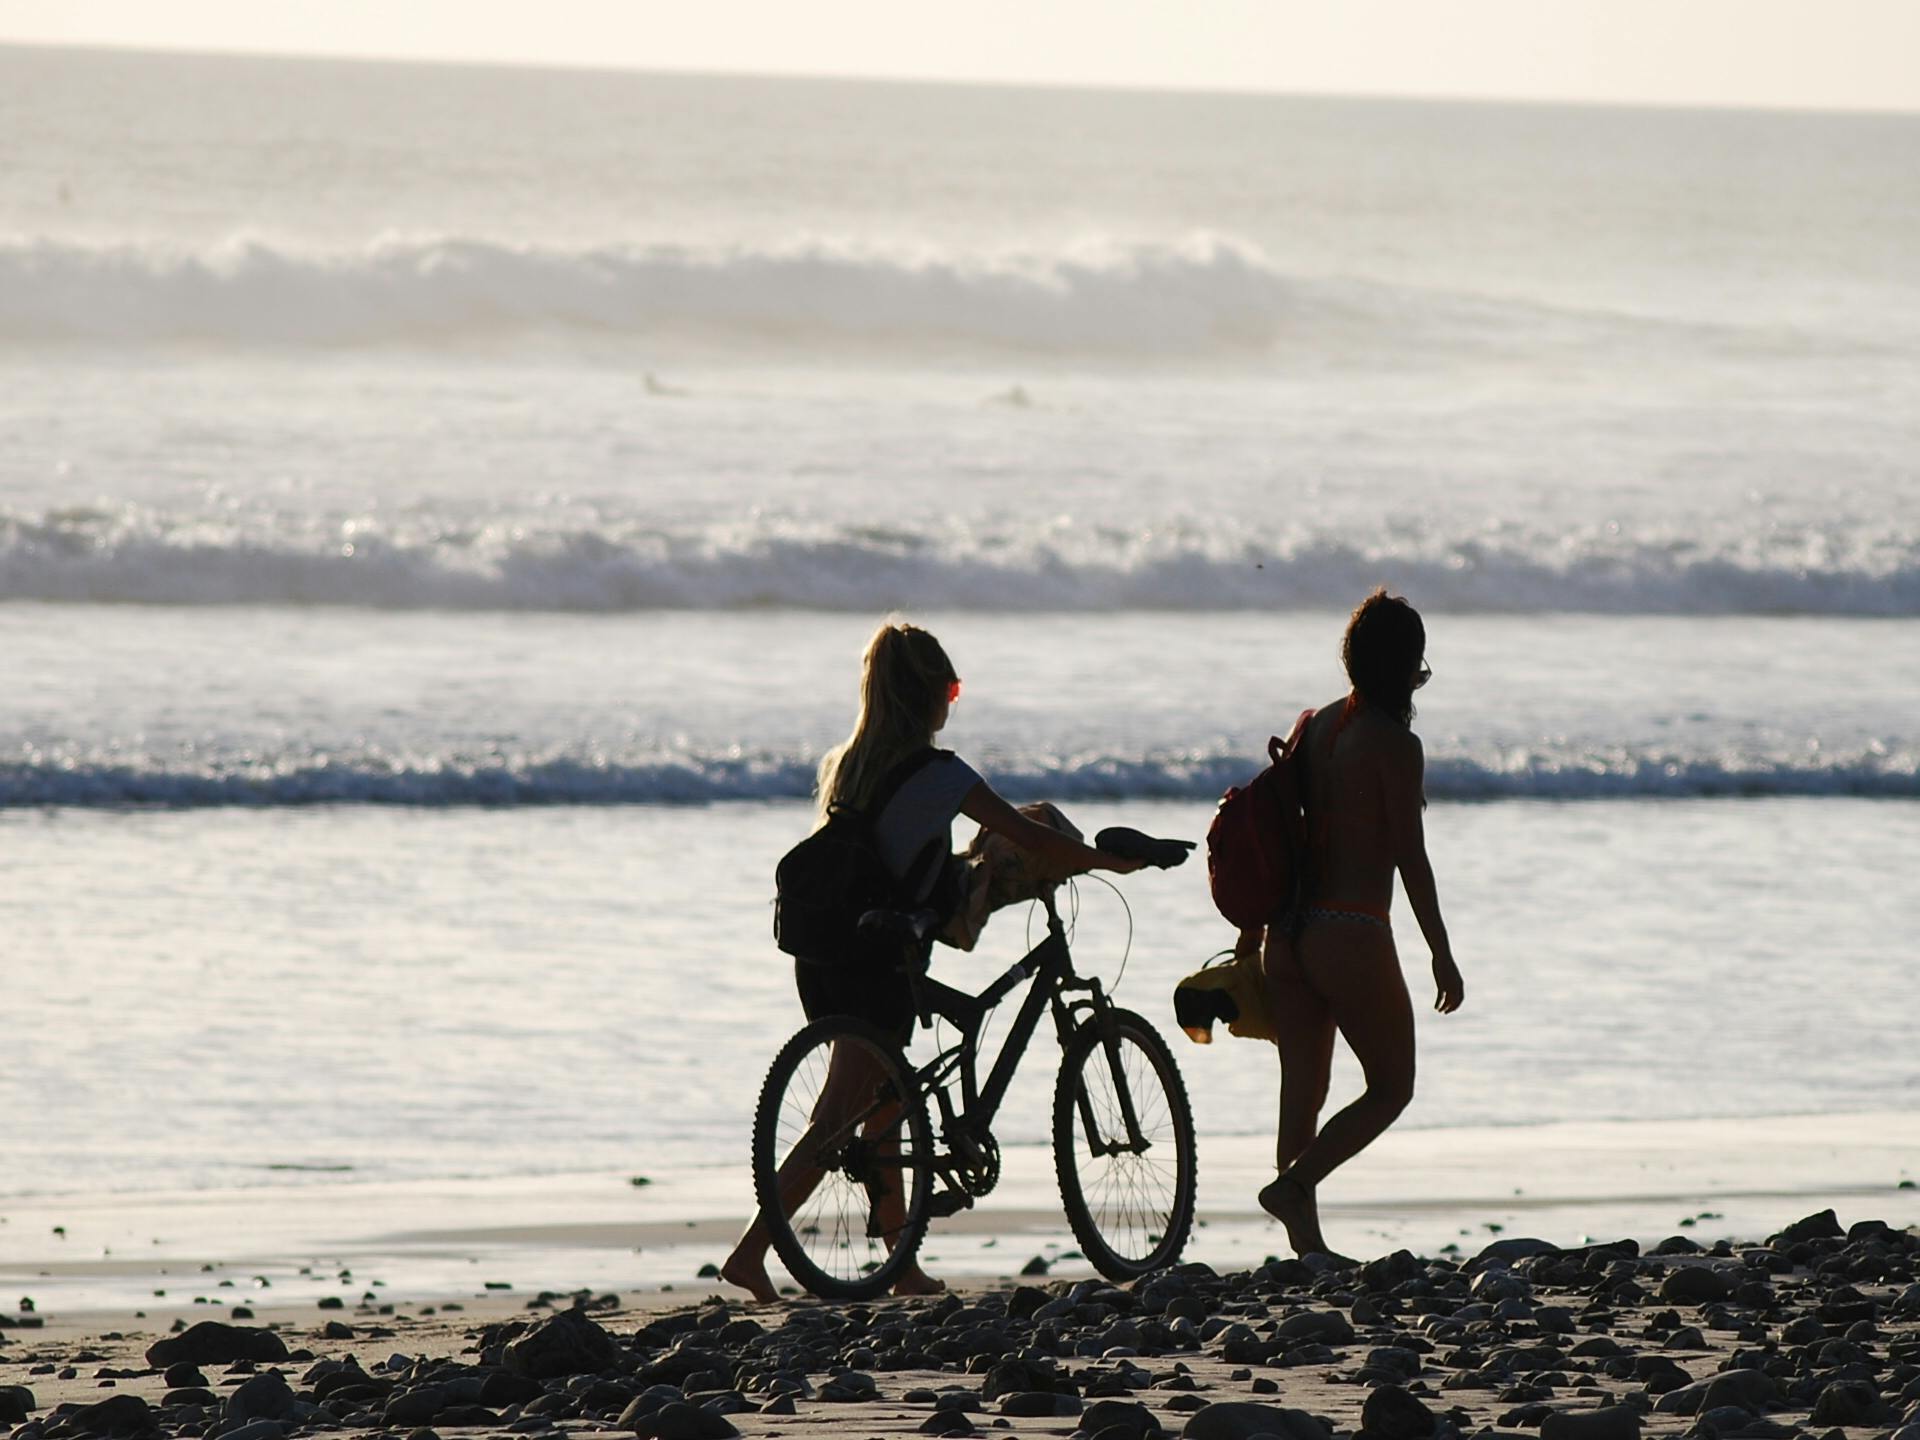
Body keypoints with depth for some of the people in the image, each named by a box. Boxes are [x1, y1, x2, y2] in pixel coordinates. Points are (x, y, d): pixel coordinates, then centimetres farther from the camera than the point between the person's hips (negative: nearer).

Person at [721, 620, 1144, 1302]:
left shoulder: (841, 765, 11)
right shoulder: (938, 775, -10)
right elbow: (1032, 840, -8)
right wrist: (1108, 860, 6)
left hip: (820, 957, 7)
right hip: (878, 960, -7)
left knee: (879, 1110, 18)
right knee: (838, 1117, -7)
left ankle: (905, 1267, 26)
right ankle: (750, 1252, -18)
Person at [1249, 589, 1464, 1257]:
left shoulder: (1313, 727, 8)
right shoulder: (1395, 744, -11)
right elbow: (1410, 859, -12)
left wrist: (1251, 933, 21)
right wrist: (1442, 955, -6)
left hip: (1289, 936, 7)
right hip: (1354, 937, -7)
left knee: (1302, 1094, 10)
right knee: (1391, 1089, 7)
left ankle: (1308, 1246, 10)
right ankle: (1294, 1183, -11)